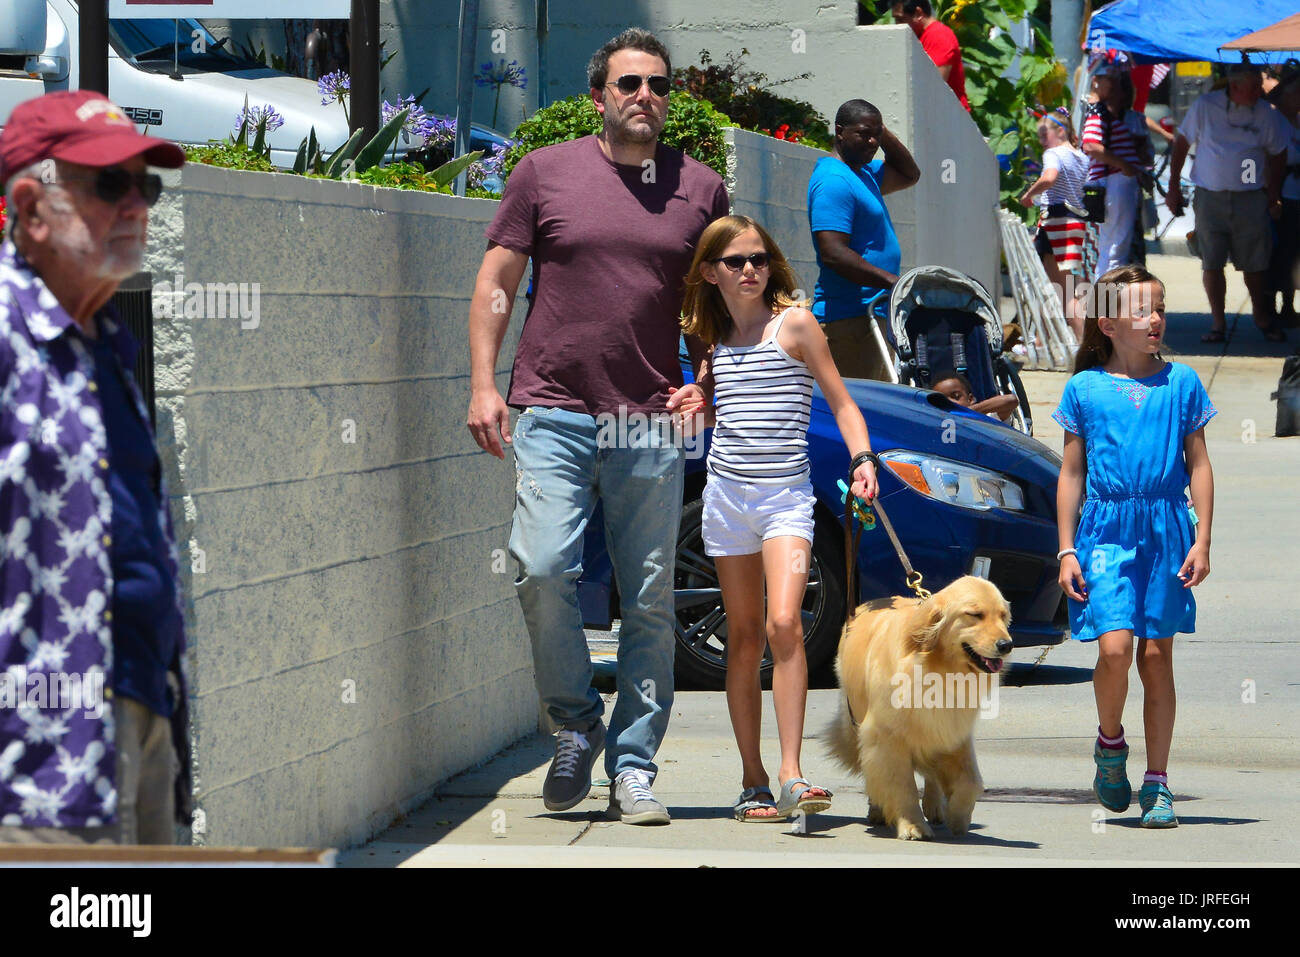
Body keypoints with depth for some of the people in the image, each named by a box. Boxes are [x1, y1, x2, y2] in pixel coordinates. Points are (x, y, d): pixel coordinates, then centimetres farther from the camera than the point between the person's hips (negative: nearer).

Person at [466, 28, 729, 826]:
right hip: (553, 414, -1)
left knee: (650, 599, 1)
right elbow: (497, 281, 7)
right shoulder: (545, 173, 6)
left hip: (651, 423, 1)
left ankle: (634, 768, 9)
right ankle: (576, 723, 8)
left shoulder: (700, 189, 10)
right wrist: (483, 384, -1)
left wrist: (704, 383, 3)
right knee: (544, 568, -15)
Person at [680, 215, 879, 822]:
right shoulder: (714, 339, 12)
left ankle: (790, 773, -21)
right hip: (727, 492, 4)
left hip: (786, 495, -4)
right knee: (743, 637, 5)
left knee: (783, 625, -20)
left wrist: (862, 459, -14)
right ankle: (753, 782, 9)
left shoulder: (794, 323, 0)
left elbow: (839, 401, 0)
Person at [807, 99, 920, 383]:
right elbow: (833, 253, -22)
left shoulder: (864, 173, 17)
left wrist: (883, 133, 17)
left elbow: (908, 174, 35)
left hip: (875, 314, 11)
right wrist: (892, 281, -24)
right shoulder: (833, 181, -14)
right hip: (850, 317, -11)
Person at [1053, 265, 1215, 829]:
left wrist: (1202, 541, 1)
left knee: (1157, 655, 3)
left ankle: (1157, 783, 10)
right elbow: (1071, 473, 8)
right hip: (1106, 529, -1)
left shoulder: (1181, 383, 6)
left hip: (1167, 533, 1)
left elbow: (1199, 465, 9)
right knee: (1115, 647, -17)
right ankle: (1110, 741, 12)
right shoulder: (1085, 388, 4)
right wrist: (1066, 550, 3)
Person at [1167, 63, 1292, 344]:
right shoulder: (1205, 106, -4)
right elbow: (1181, 144, 5)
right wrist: (1173, 187, 5)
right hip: (1210, 197, -1)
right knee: (1212, 263, -1)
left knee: (1255, 263, 3)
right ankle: (1218, 323, 8)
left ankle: (1262, 318, 20)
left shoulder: (1265, 114, 1)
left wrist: (1274, 195, 10)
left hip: (1250, 199, 1)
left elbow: (1277, 154, 13)